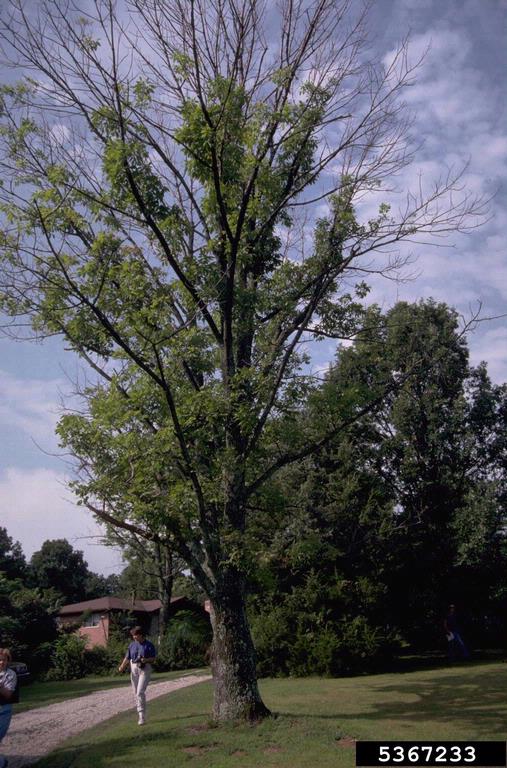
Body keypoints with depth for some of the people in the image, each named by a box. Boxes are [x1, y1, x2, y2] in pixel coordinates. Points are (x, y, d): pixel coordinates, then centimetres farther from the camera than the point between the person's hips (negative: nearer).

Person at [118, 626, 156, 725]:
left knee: (140, 692, -14)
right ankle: (140, 715, 22)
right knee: (136, 693, 9)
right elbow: (127, 658, 3)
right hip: (134, 669, 5)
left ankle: (142, 716, -9)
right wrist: (122, 667, -13)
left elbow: (153, 659, -3)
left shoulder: (149, 645, -6)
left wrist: (146, 660, -23)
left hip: (145, 669, -5)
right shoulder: (132, 645, 6)